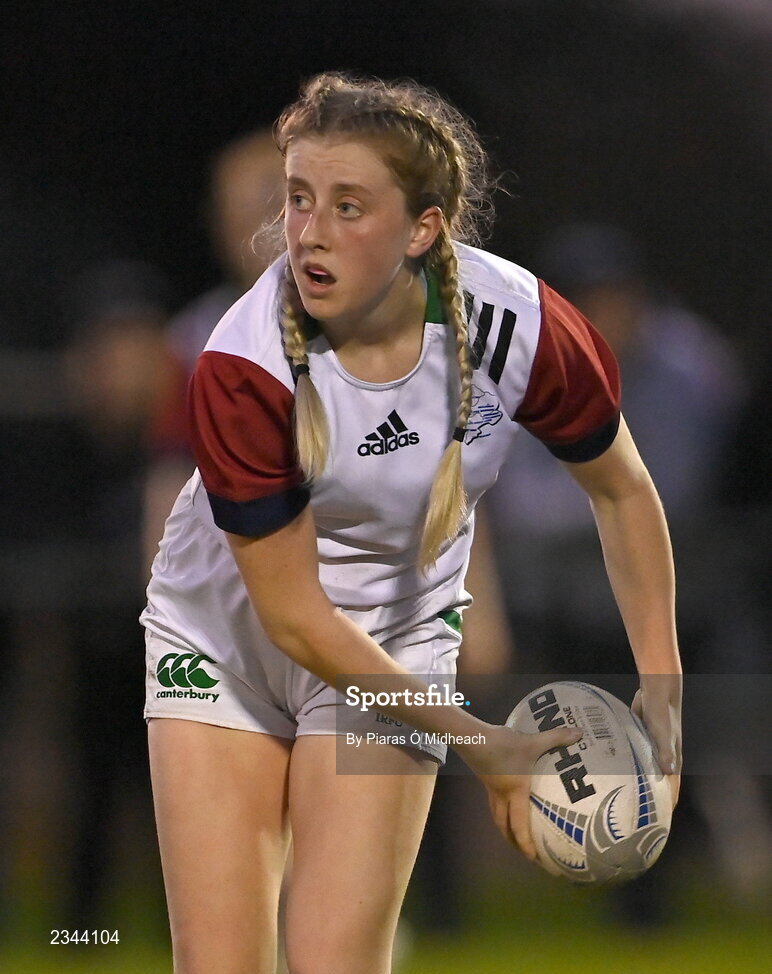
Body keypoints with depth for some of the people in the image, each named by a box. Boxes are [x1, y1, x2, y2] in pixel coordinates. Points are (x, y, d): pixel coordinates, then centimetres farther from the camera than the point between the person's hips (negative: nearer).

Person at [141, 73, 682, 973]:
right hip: (222, 637, -1)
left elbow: (620, 491, -2)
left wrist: (658, 690, -7)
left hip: (397, 641, 1)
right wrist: (476, 745, -22)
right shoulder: (241, 372, -29)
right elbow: (292, 616, -23)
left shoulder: (521, 325, -22)